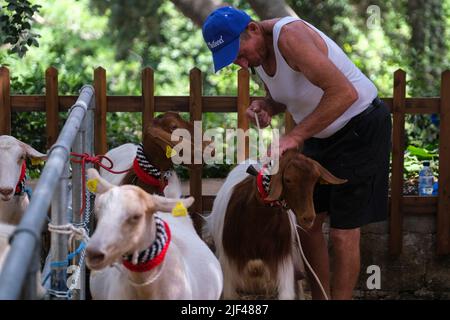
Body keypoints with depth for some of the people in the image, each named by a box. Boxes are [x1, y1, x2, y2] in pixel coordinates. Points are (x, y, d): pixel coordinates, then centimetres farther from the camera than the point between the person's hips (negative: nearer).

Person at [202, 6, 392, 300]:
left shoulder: (290, 35, -29)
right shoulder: (257, 52, -2)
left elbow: (344, 93, -37)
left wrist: (295, 137, -34)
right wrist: (265, 107, -9)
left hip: (361, 129, -9)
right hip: (322, 133, 9)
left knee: (343, 234, -7)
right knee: (308, 223, 10)